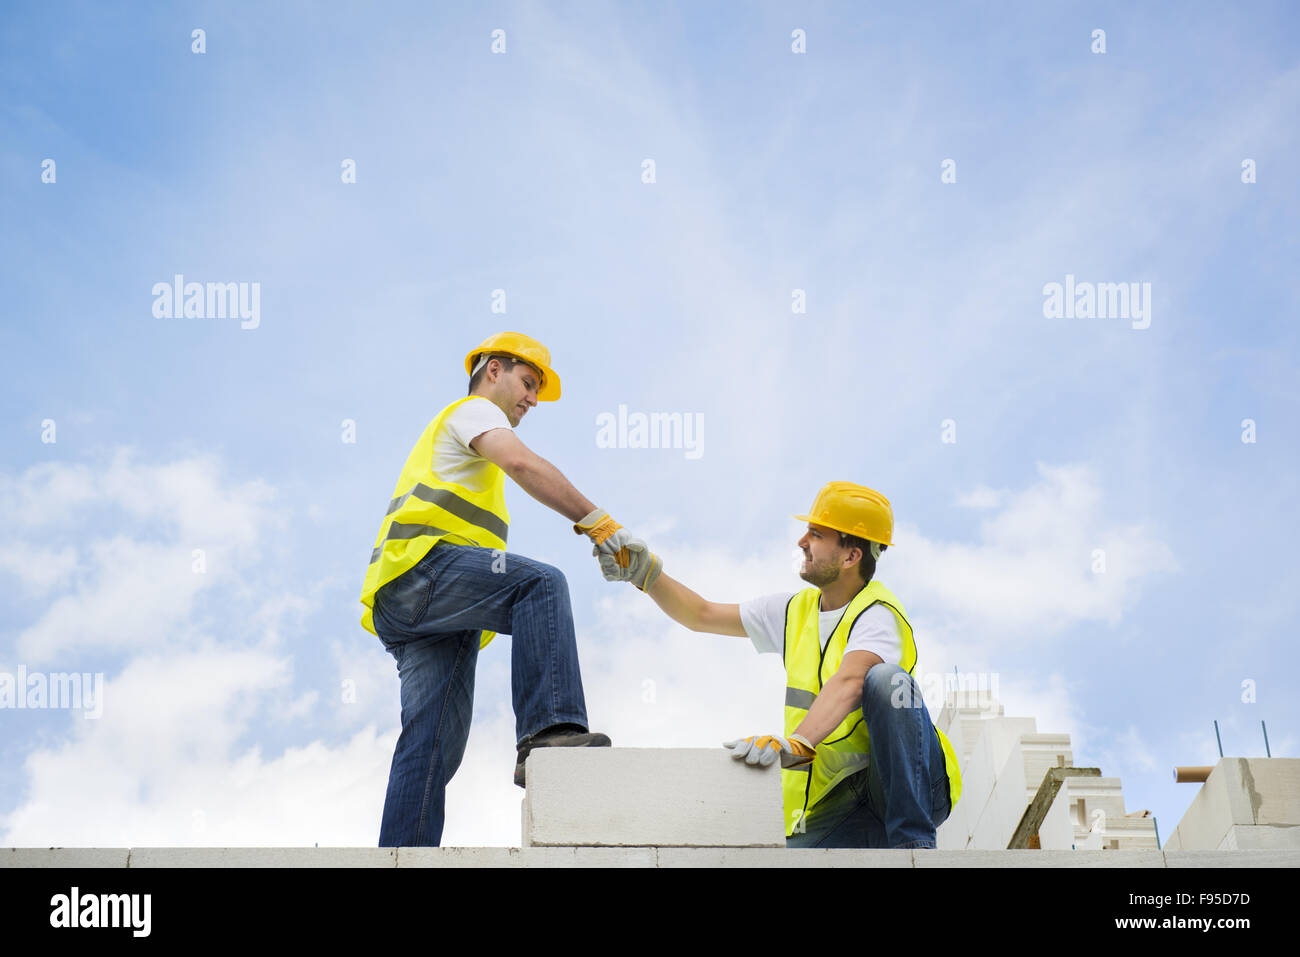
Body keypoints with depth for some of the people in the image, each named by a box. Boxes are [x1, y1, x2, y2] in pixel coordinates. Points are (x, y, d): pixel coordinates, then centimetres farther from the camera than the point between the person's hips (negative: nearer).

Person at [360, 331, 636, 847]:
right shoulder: (473, 409, 10)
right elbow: (522, 463, -13)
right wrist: (594, 520, -16)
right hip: (420, 568, -10)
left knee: (432, 745, -2)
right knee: (541, 582, -28)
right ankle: (547, 731, -41)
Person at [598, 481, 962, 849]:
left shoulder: (877, 614, -12)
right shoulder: (796, 611, 12)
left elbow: (848, 683, -32)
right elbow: (702, 615, 19)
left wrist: (795, 742, -48)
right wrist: (645, 572, 4)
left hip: (912, 787, -3)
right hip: (835, 804, 3)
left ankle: (913, 842, -29)